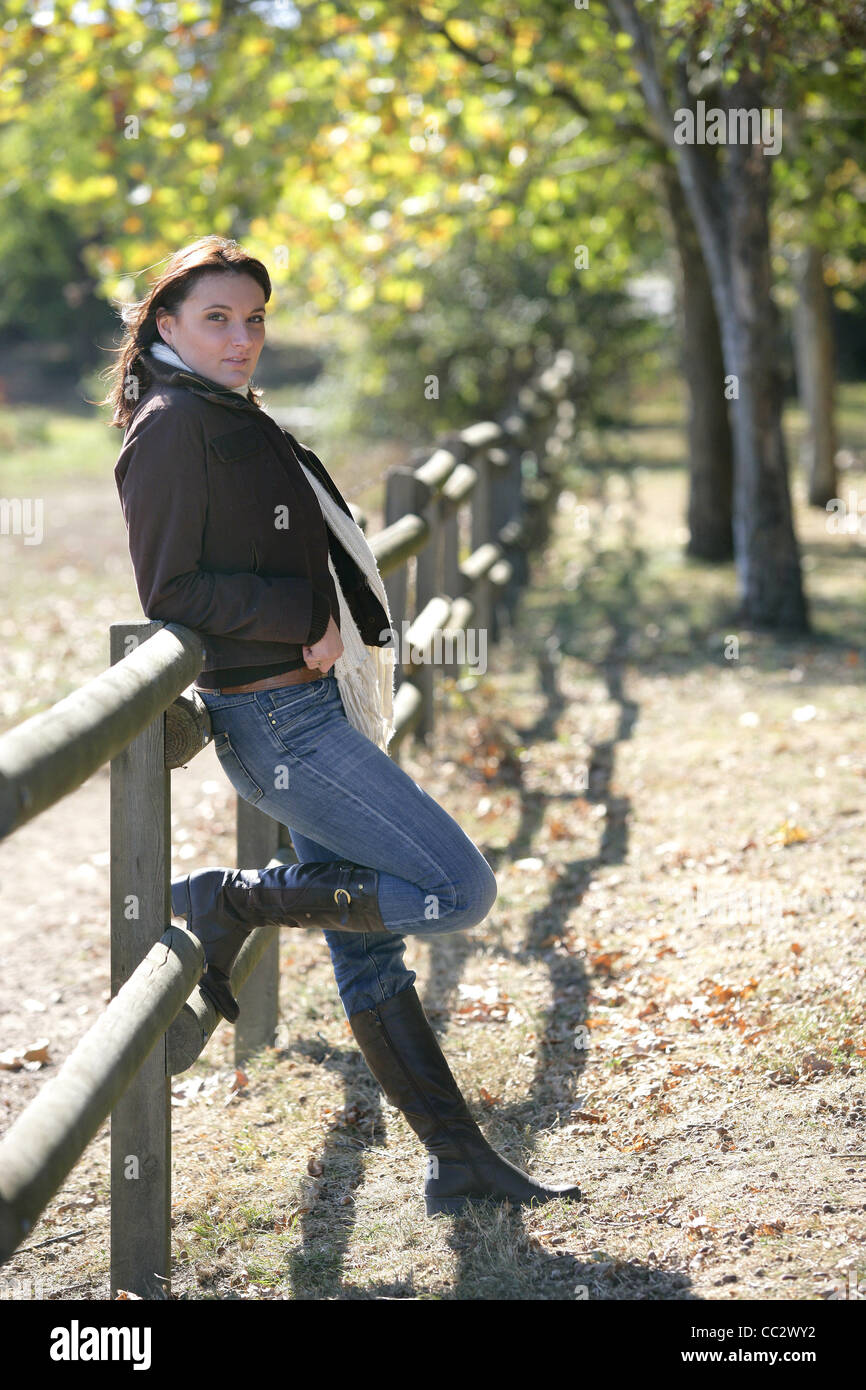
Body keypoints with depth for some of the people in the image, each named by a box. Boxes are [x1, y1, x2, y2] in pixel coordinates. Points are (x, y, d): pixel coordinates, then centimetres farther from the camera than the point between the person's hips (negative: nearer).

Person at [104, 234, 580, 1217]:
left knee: (366, 948, 12)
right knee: (458, 890, -10)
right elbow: (172, 593, -17)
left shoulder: (232, 418, 18)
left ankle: (459, 1160, 18)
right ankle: (229, 904, -4)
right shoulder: (172, 427, -12)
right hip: (276, 723, -10)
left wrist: (315, 626, 12)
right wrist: (305, 616, -16)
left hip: (307, 706, 10)